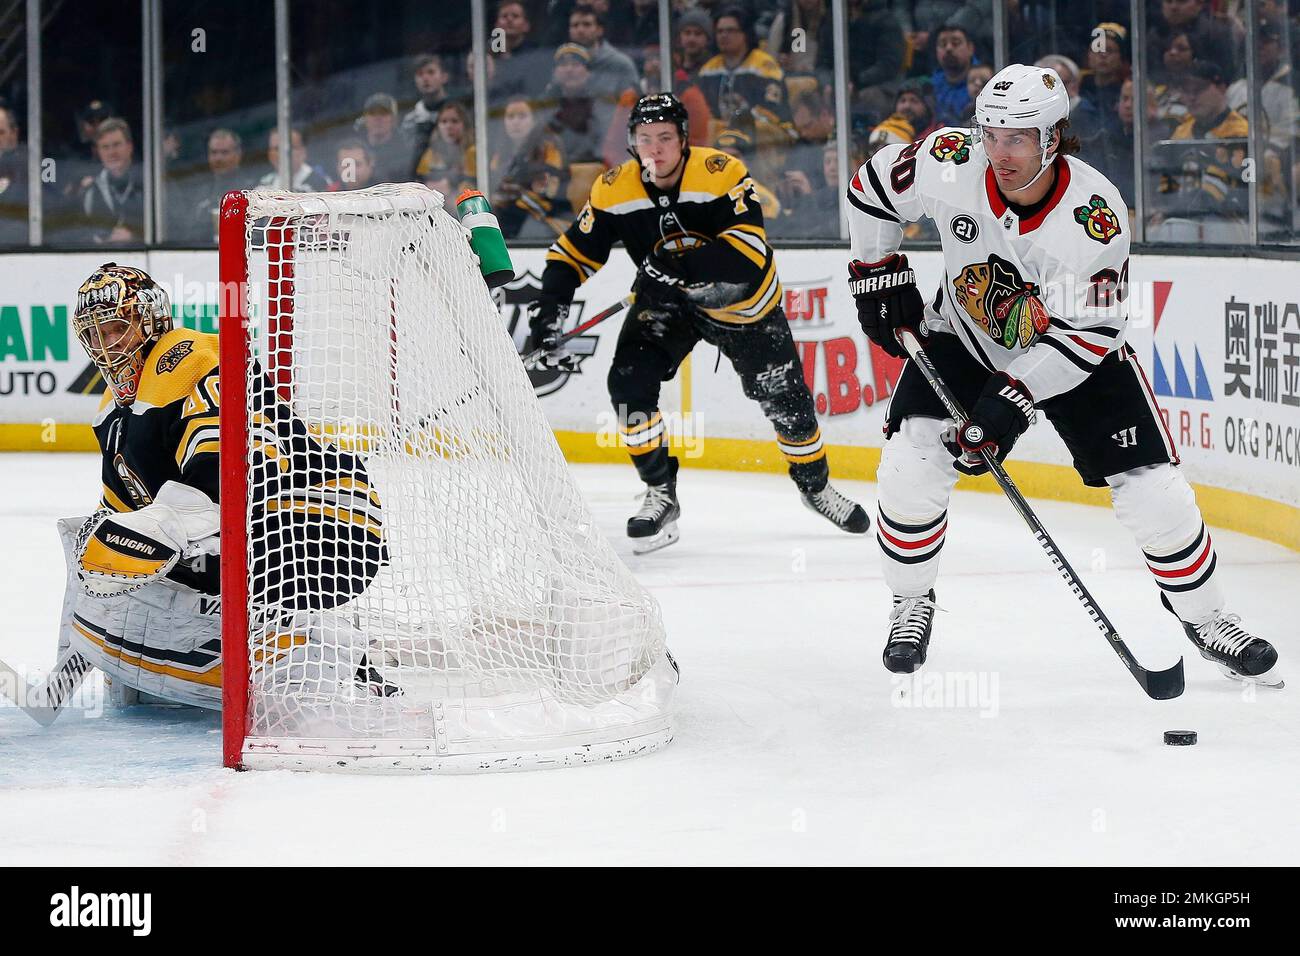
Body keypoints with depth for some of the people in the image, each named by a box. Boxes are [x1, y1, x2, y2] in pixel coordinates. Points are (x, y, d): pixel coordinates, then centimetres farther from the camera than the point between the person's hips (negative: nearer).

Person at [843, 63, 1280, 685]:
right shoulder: (949, 164, -25)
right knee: (911, 463, -16)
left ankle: (1203, 616, 14)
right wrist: (878, 277, -4)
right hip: (965, 338, 2)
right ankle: (911, 605, 8)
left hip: (1077, 349, -2)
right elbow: (872, 189, -4)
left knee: (1152, 488, -8)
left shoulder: (1094, 215, -33)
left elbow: (1087, 332, -29)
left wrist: (1013, 400, -34)